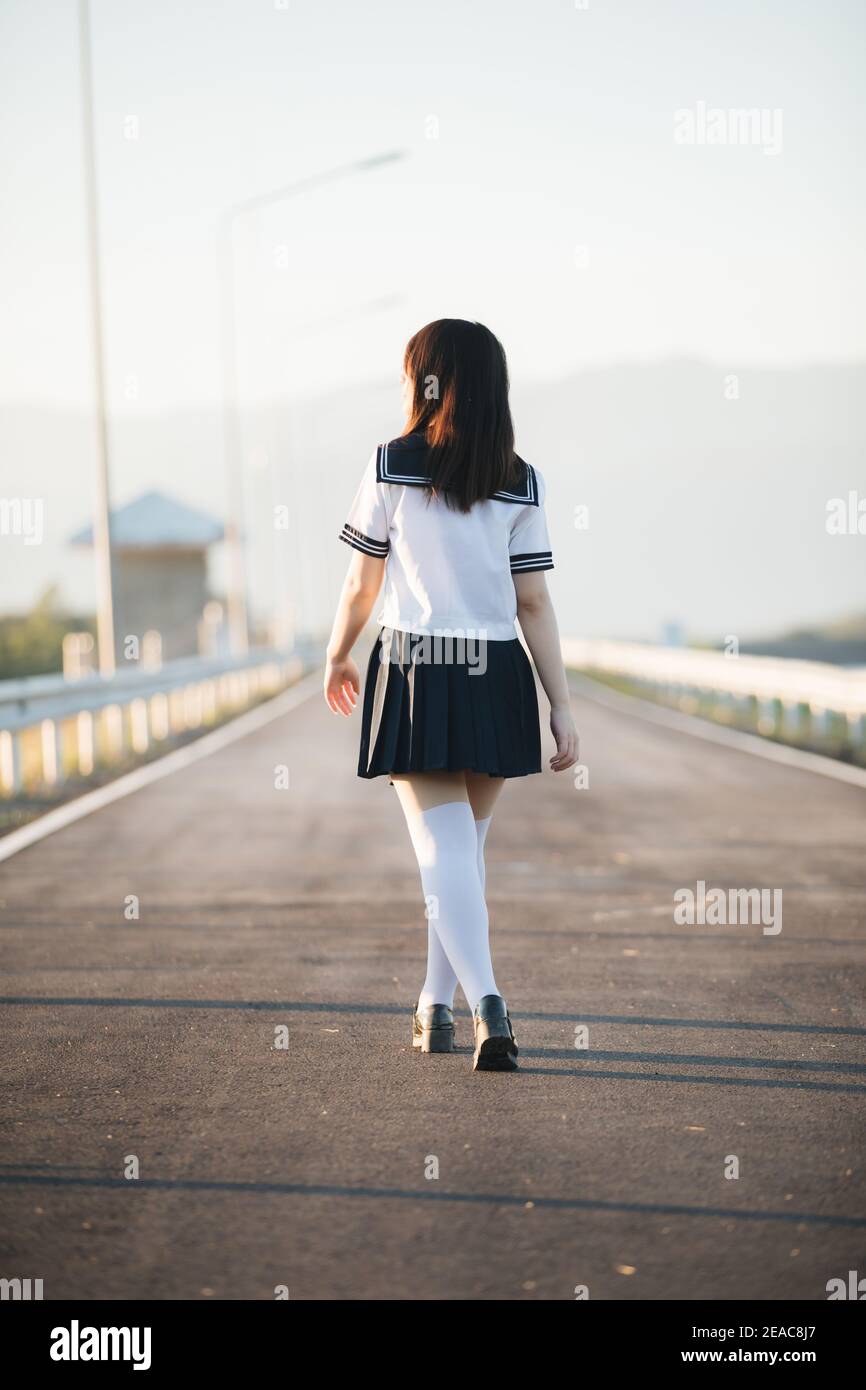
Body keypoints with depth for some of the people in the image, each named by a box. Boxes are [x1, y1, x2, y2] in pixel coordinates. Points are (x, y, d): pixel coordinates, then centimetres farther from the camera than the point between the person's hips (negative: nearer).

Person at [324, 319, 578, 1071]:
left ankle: (487, 1000, -26)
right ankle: (436, 1008, 24)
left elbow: (361, 586, 2)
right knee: (467, 847, 17)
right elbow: (534, 603, -1)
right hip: (497, 680, 3)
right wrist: (562, 706, 1)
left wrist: (337, 657, 19)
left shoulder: (391, 466, -3)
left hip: (415, 677, -3)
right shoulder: (522, 483, 3)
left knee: (444, 852, -6)